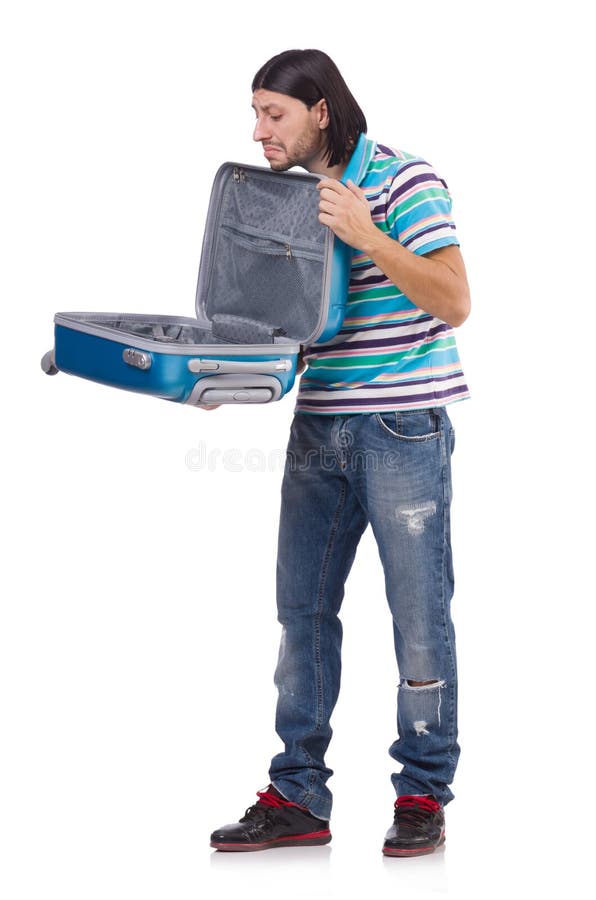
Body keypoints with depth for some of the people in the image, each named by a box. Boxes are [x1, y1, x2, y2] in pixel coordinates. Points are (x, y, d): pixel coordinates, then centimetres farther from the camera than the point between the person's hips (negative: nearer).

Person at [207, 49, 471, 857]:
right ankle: (296, 798, 16)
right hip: (320, 426, 7)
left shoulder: (403, 181, -9)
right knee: (302, 607, 7)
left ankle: (424, 794, 13)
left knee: (418, 611, 0)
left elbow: (455, 303, -15)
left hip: (403, 426, -7)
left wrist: (369, 238, -24)